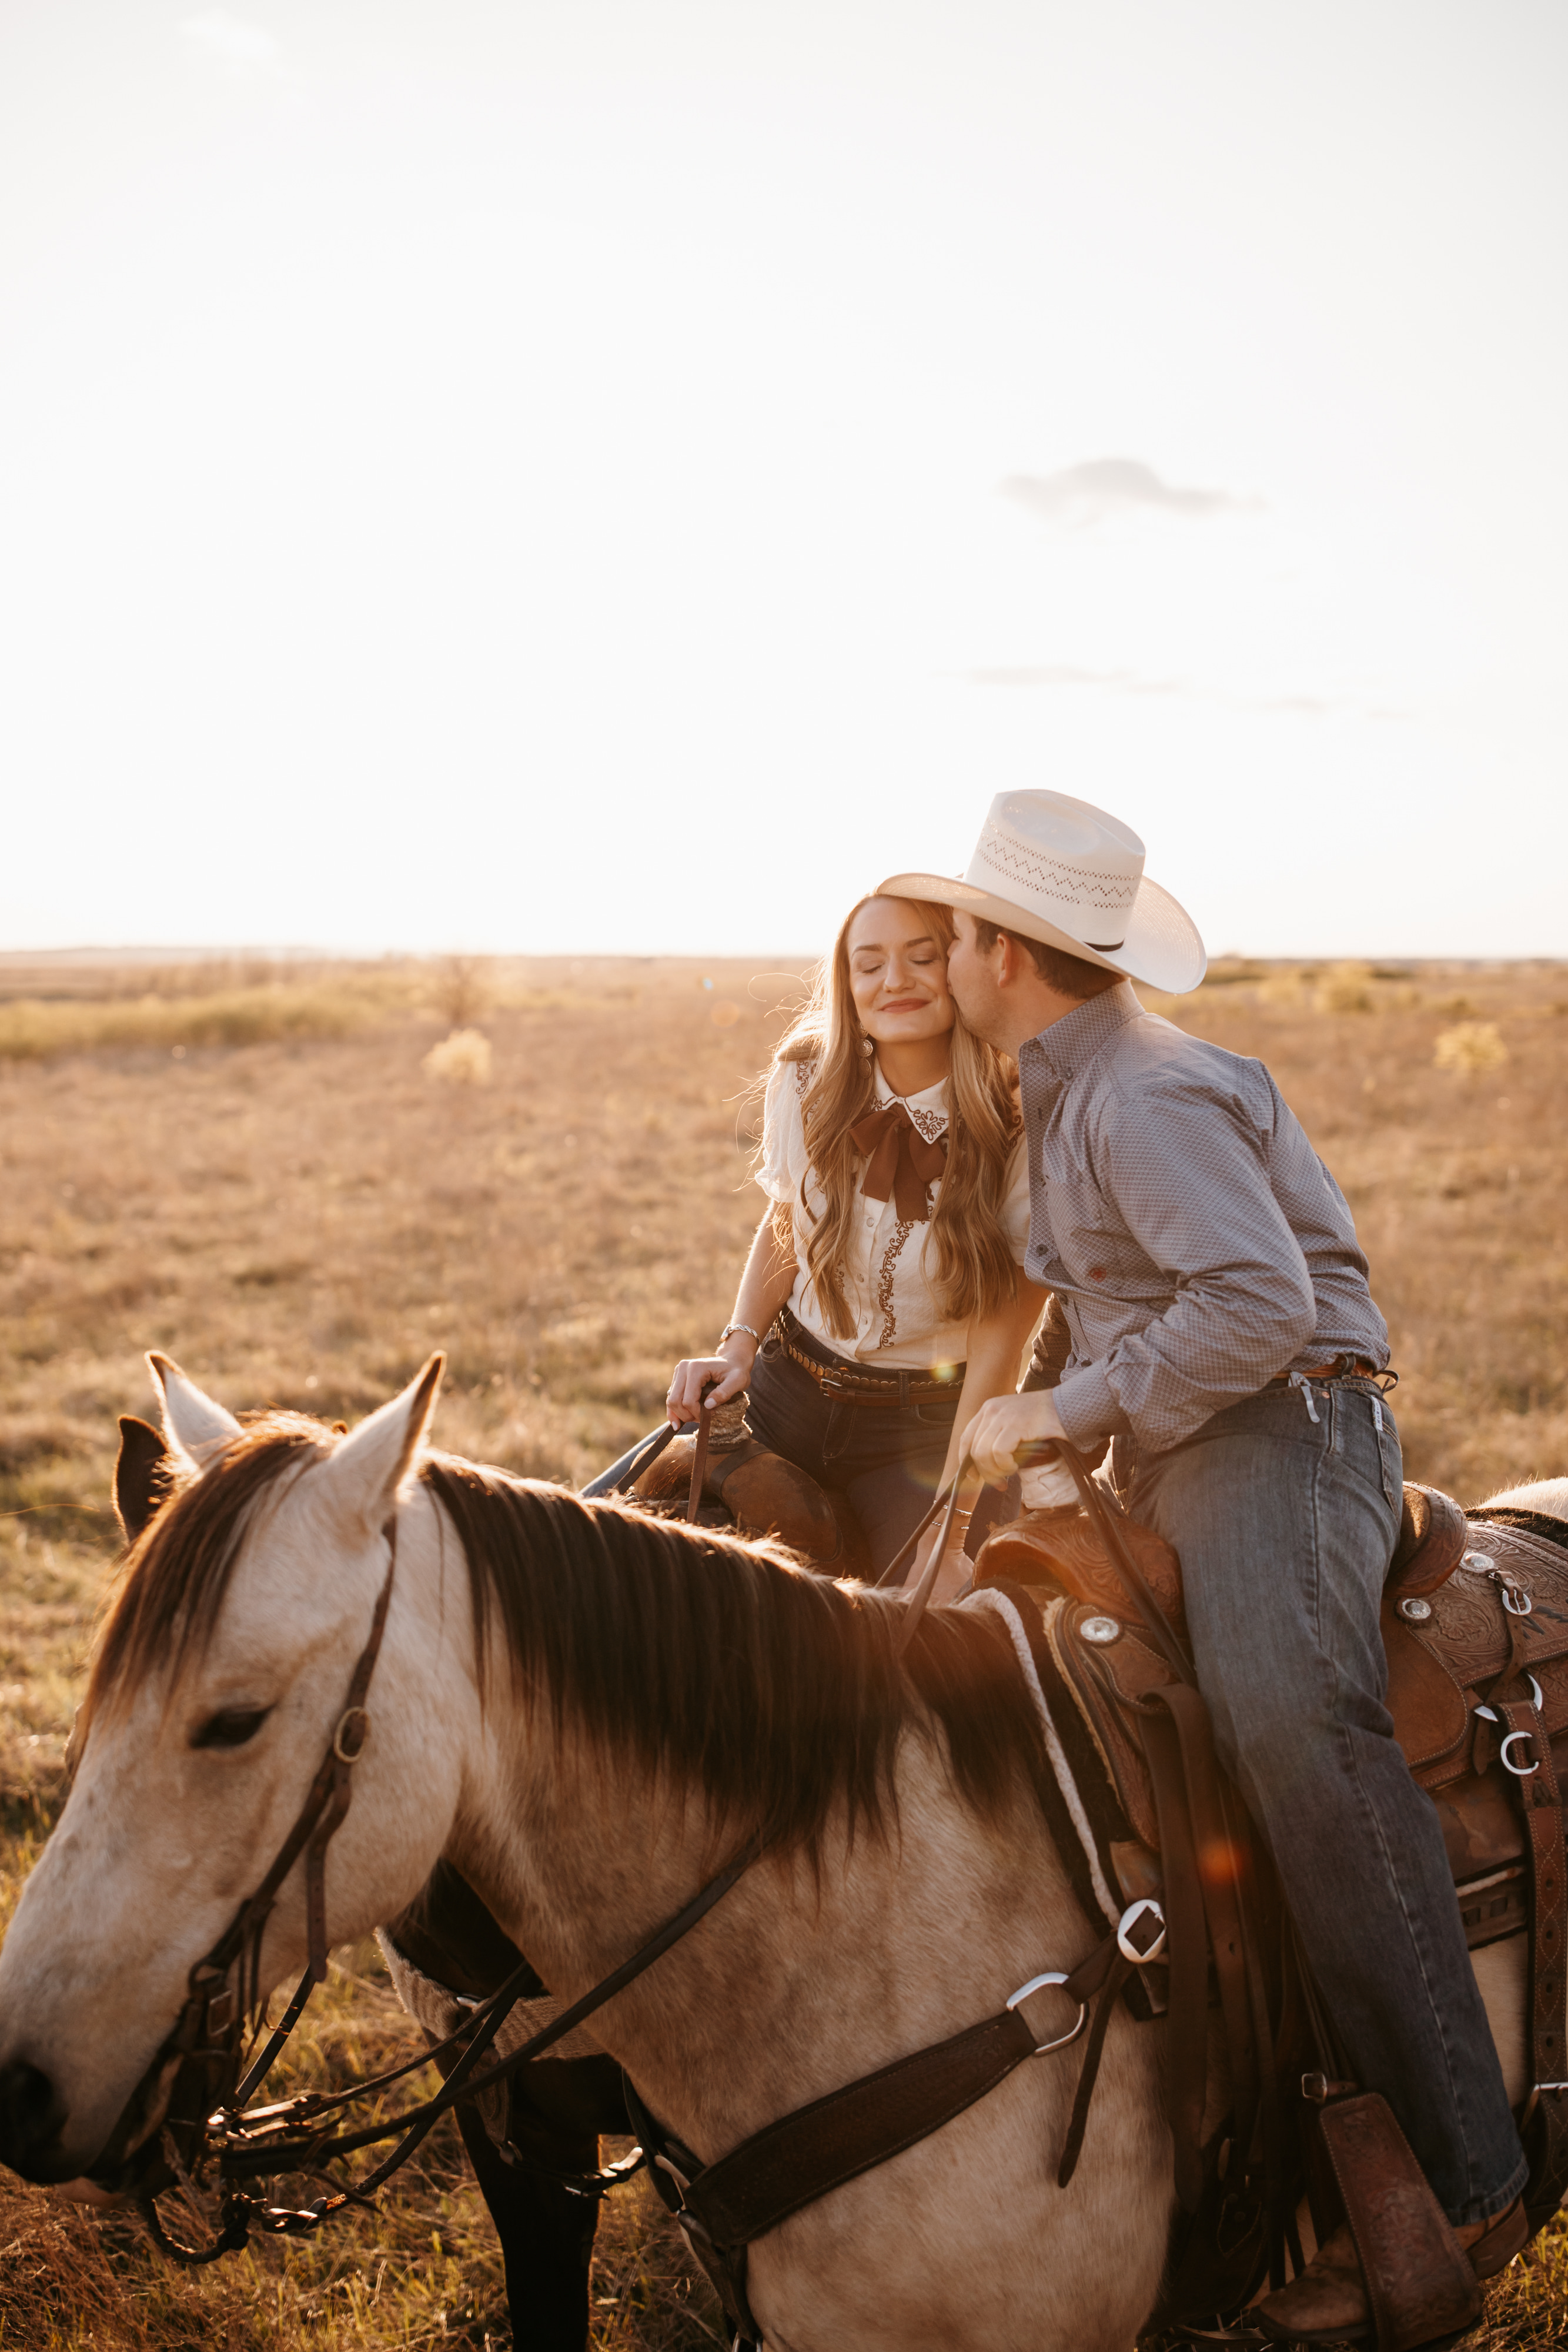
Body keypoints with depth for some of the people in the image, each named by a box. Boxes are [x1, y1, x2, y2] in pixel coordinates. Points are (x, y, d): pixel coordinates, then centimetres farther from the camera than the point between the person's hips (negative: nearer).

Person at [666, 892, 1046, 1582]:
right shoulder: (805, 1084, -5)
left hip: (925, 1430, -3)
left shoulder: (1024, 1132, -16)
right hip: (786, 1396, 3)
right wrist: (738, 1347, -4)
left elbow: (999, 1339, -15)